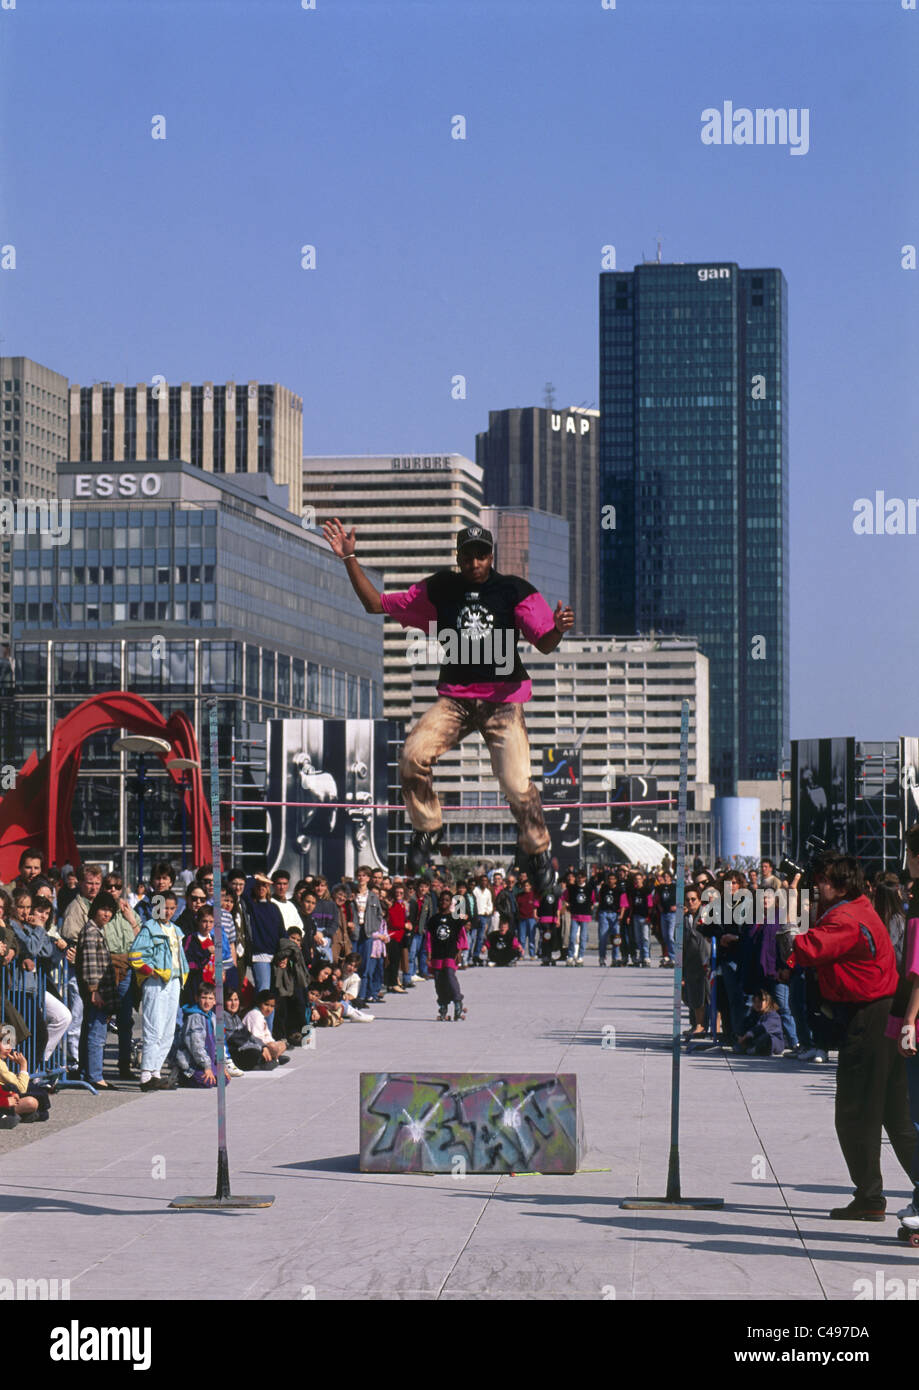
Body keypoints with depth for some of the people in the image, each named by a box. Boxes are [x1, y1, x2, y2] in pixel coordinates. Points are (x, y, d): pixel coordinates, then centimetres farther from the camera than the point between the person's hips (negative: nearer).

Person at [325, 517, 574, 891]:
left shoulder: (514, 590, 0)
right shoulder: (439, 589, 6)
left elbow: (544, 643, -5)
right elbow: (377, 605, 9)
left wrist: (559, 628, -29)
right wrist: (349, 558, 2)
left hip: (503, 699, -2)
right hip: (454, 698, 2)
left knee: (517, 783, -15)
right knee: (413, 754, -22)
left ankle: (538, 850, 12)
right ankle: (427, 829, 2)